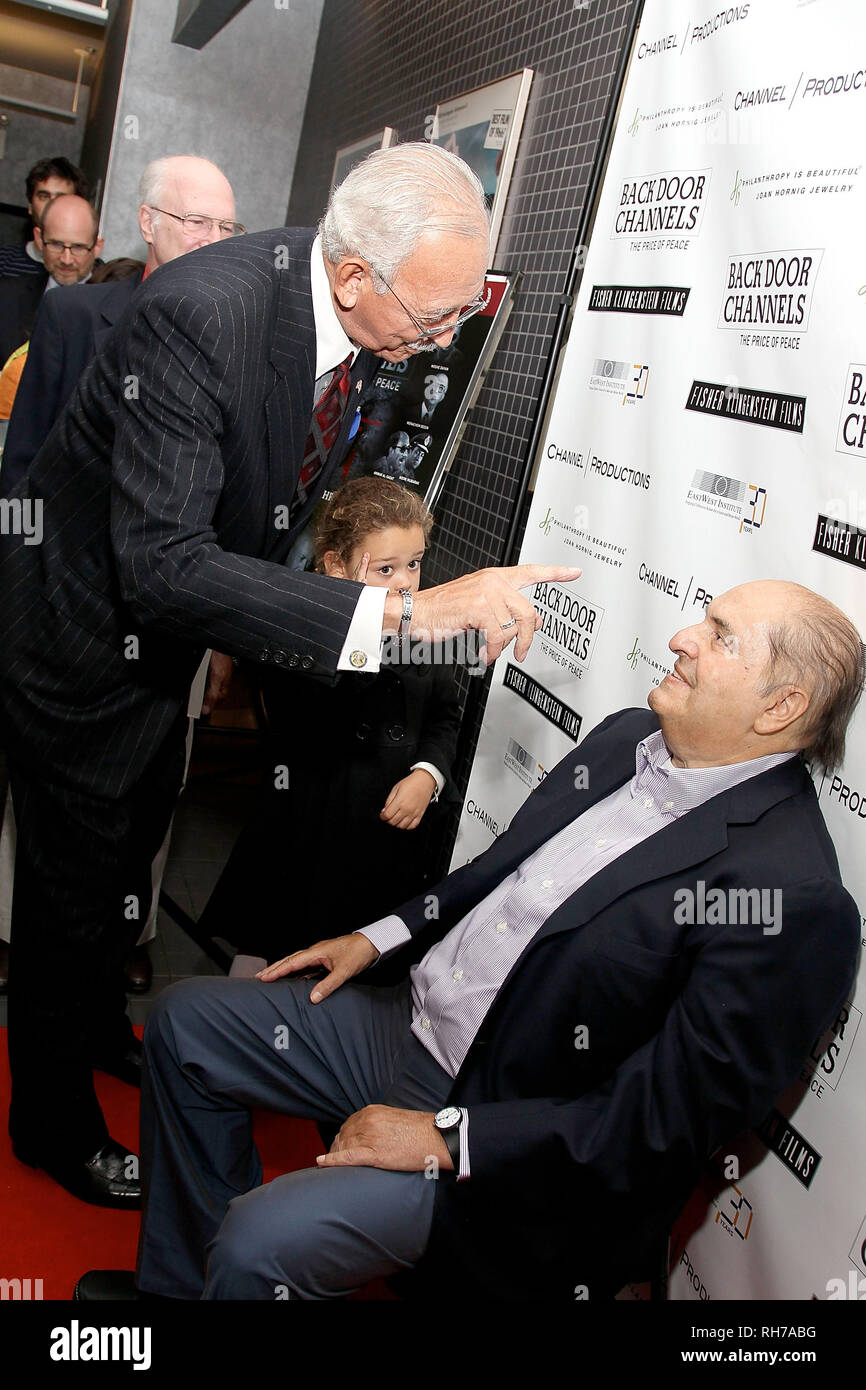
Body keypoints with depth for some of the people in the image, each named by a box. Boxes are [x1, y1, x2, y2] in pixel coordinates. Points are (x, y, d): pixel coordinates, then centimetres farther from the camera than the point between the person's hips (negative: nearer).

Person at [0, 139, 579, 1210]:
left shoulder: (366, 324, -11)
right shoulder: (197, 315, -36)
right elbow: (162, 569, -42)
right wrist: (402, 611, -47)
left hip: (167, 638, 7)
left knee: (131, 852, 27)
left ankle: (102, 1021, 55)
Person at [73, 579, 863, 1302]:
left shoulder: (794, 899, -25)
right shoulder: (629, 738, 0)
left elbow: (665, 1124, -23)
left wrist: (445, 1139, -20)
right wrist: (383, 934, 9)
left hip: (512, 1151, -8)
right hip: (414, 1025, 8)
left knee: (260, 1243, -24)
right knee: (185, 1019, 11)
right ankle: (182, 1281, 26)